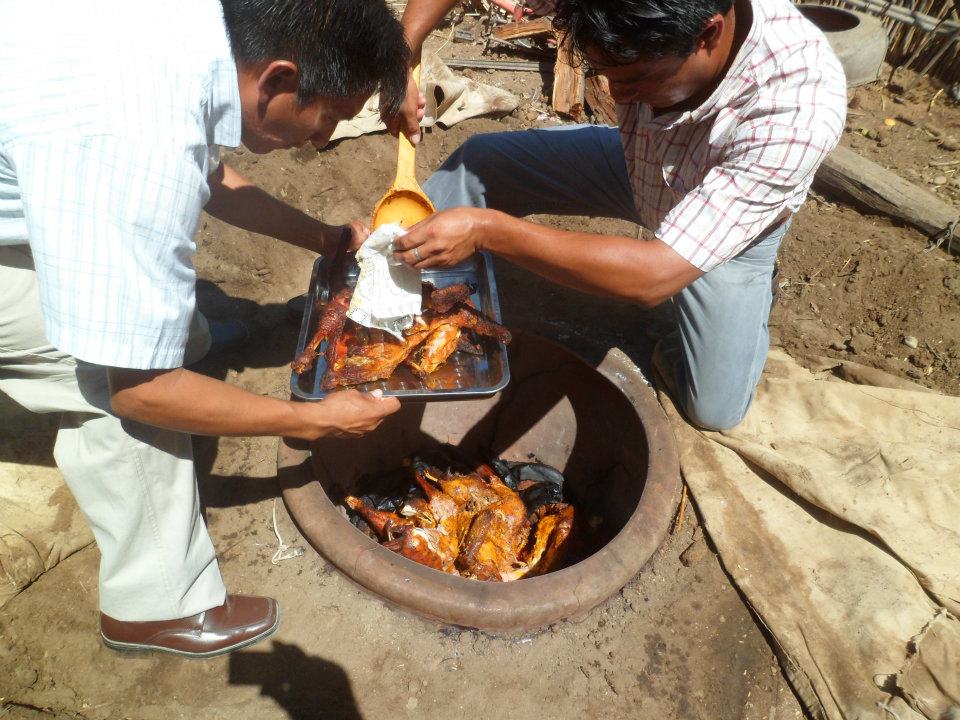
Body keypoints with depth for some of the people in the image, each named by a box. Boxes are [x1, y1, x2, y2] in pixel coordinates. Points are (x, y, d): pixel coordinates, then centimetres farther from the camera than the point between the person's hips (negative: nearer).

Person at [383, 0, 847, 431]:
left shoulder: (800, 111, -44)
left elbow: (655, 278, -47)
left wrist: (486, 230, -49)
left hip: (727, 229, -3)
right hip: (640, 163, 3)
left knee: (715, 411, -2)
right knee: (480, 162, -11)